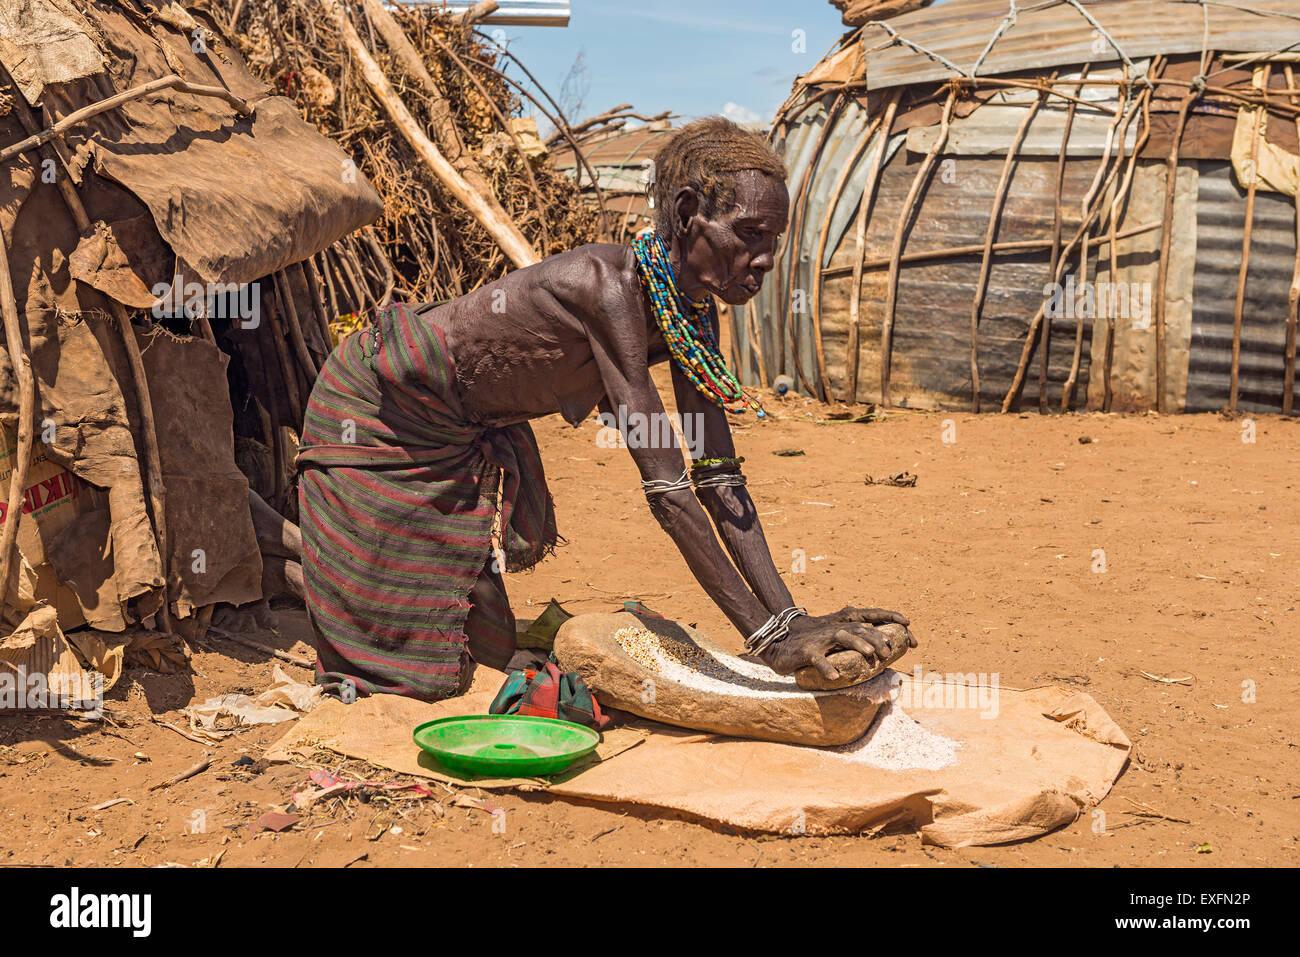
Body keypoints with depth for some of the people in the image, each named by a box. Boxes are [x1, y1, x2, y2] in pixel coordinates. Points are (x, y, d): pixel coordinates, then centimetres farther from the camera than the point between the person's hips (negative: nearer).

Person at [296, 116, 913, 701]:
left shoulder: (692, 311, -10)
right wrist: (767, 636, -41)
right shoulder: (610, 285, -37)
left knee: (489, 650, 15)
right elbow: (666, 487, -41)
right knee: (406, 670, 2)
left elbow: (718, 480, -10)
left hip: (472, 429, 8)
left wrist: (790, 618, -18)